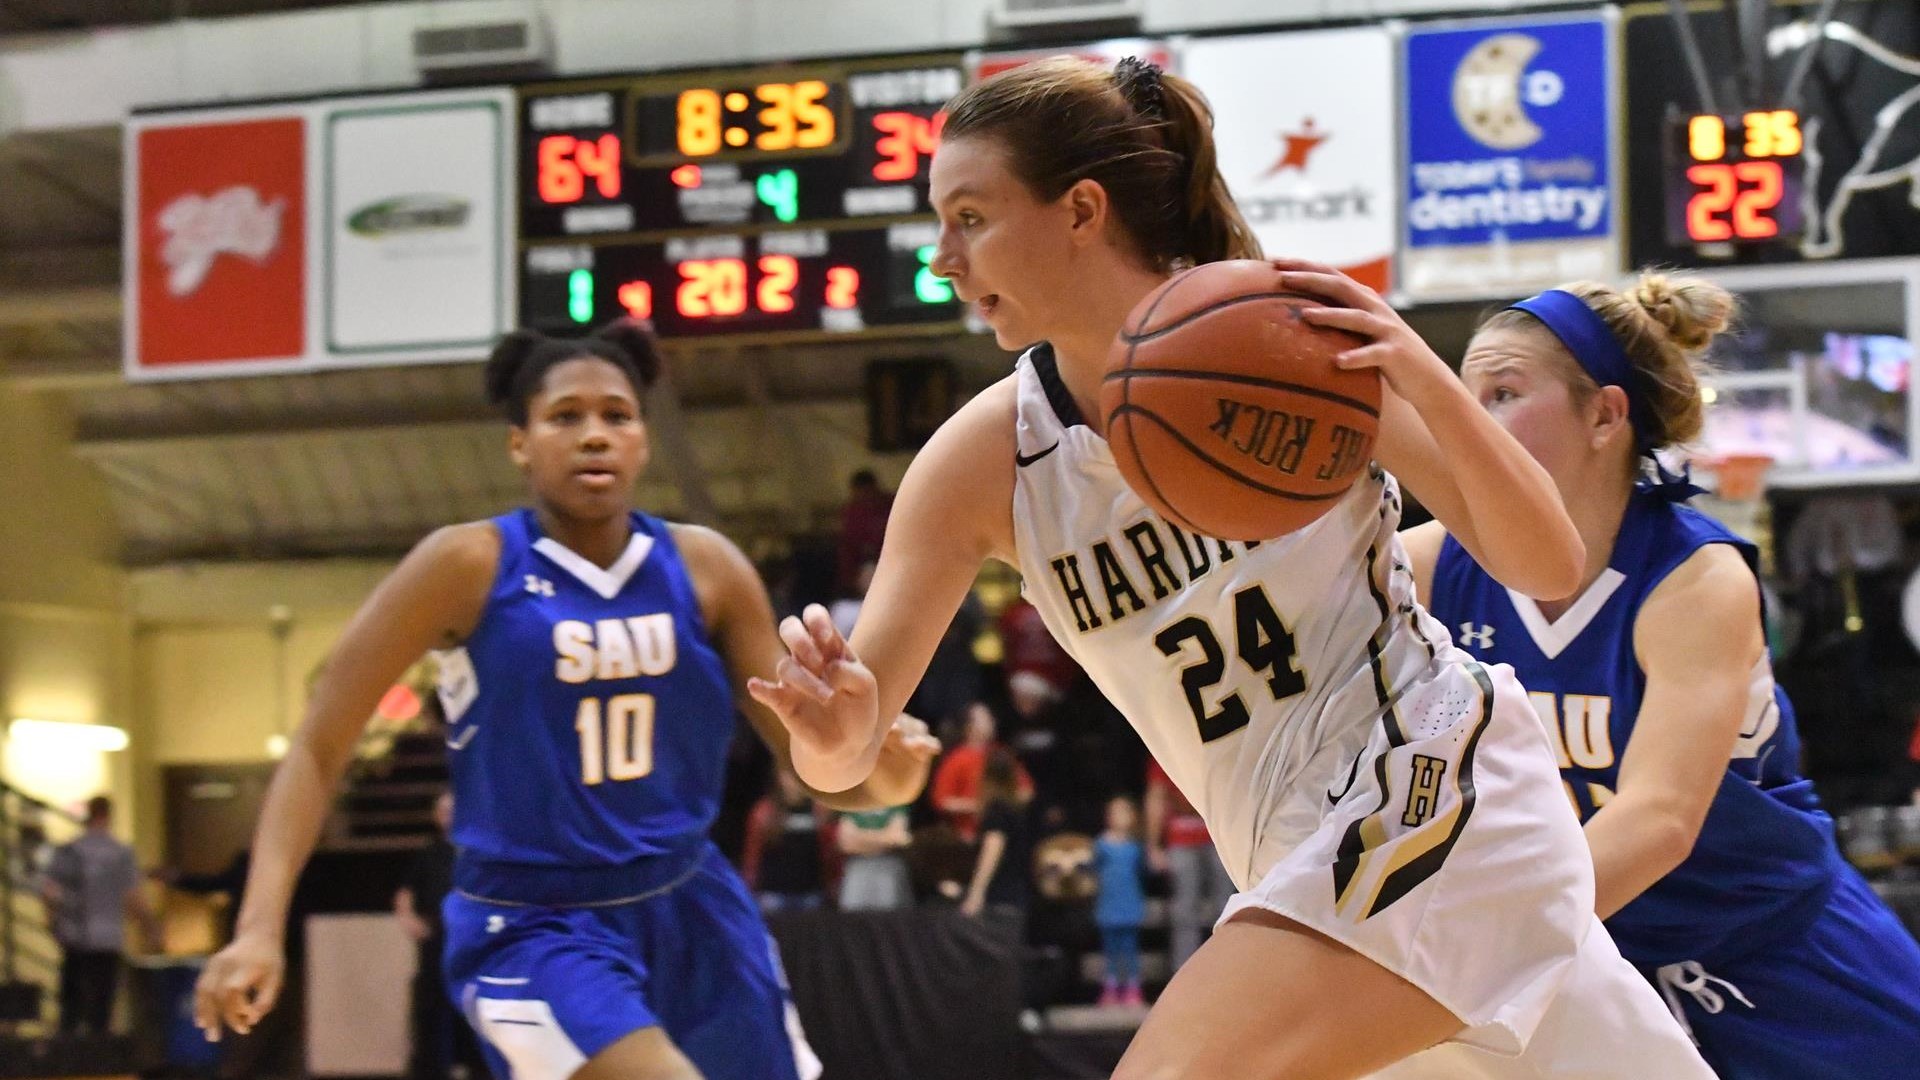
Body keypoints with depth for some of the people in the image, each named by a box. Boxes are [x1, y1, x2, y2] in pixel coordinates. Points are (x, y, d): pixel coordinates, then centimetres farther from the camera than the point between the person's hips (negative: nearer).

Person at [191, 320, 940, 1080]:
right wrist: (260, 927, -21)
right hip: (532, 930, -5)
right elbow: (318, 749, -9)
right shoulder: (470, 567, -11)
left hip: (689, 913, 5)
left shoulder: (705, 568, -1)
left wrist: (874, 781, -22)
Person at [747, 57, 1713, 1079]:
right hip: (1312, 862, 6)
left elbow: (1549, 566, -12)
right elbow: (845, 752, -6)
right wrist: (837, 730, -30)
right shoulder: (985, 458, -2)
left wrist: (1427, 382, -29)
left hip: (1439, 785, -6)